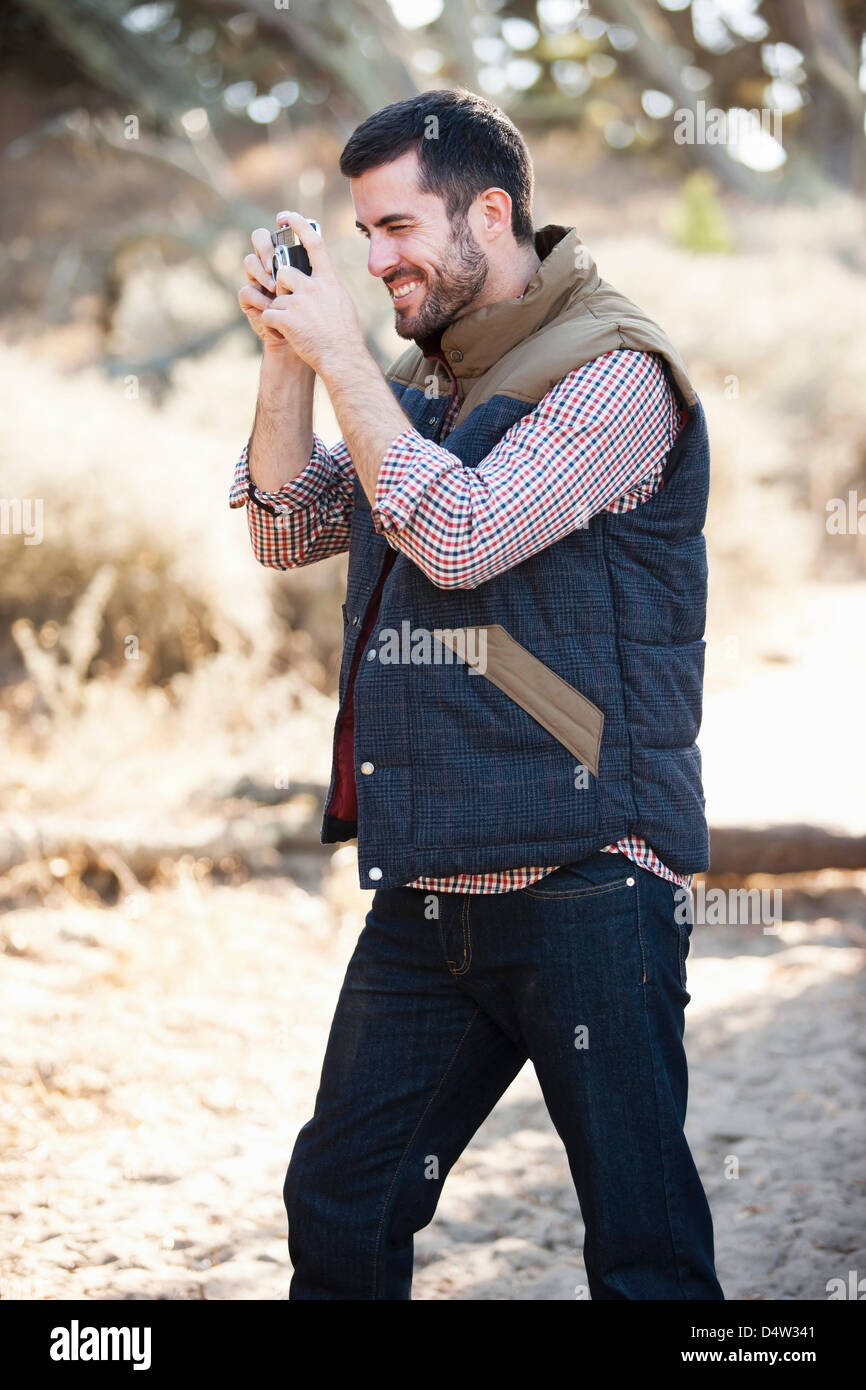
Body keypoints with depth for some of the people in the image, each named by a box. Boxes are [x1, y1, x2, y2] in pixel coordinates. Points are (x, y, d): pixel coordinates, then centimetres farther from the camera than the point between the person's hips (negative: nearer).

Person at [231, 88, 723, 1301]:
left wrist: (341, 354, -13)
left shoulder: (611, 371, -10)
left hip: (581, 888, -7)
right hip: (426, 894, 8)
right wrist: (288, 355, 2)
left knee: (644, 1246, 0)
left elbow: (462, 536, -20)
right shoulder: (421, 380, 15)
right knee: (339, 1211, 13)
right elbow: (288, 531, 15)